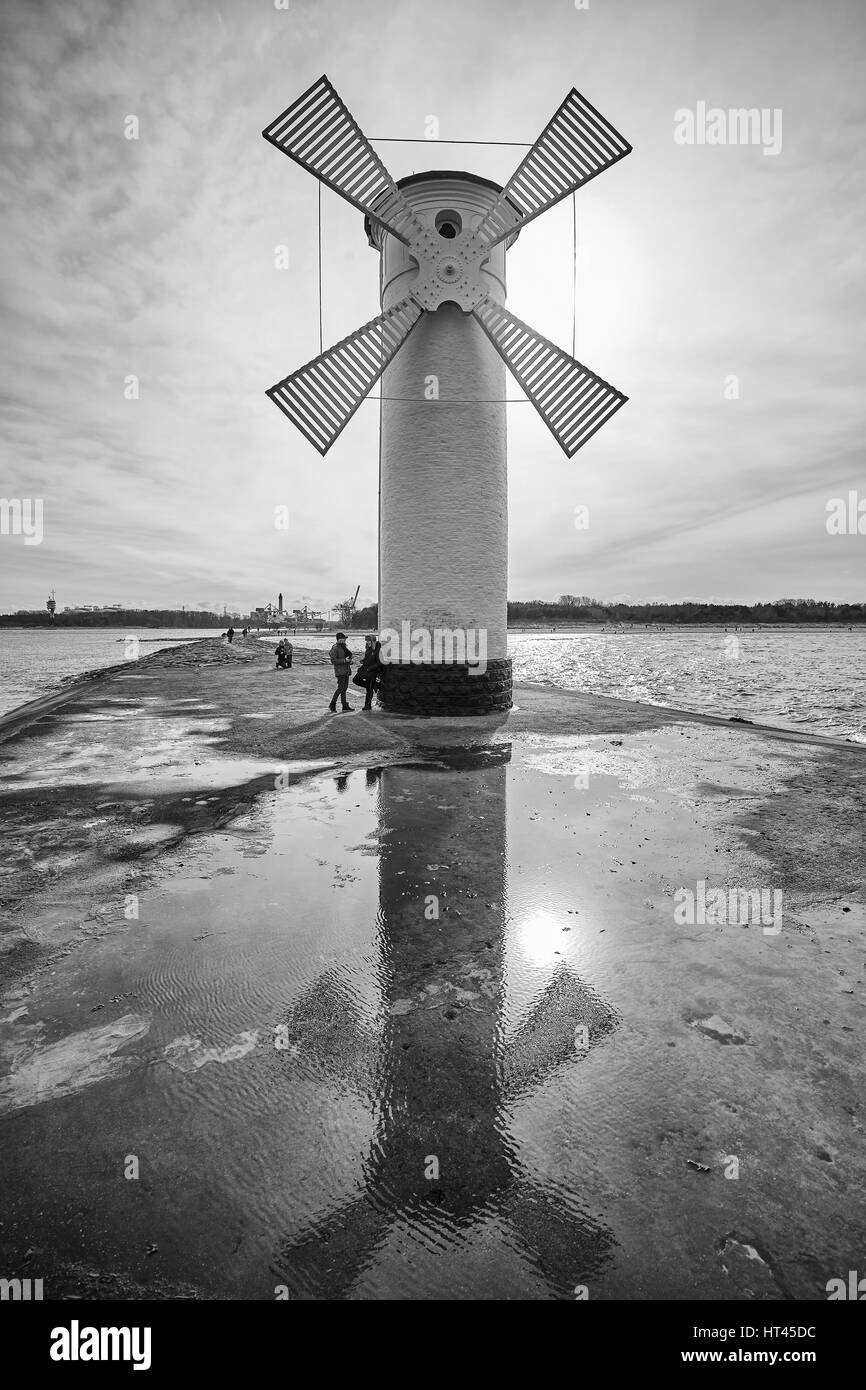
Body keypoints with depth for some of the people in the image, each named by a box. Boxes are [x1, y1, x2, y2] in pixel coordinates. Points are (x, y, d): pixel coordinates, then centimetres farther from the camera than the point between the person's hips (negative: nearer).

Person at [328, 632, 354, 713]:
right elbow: (333, 661, -18)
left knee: (345, 688, 9)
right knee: (340, 688, -10)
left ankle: (345, 706, 12)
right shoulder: (335, 648, -12)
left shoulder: (344, 647, 14)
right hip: (340, 671, -9)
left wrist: (349, 660, 8)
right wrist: (344, 660, -22)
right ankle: (332, 705, 2)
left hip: (346, 670, 9)